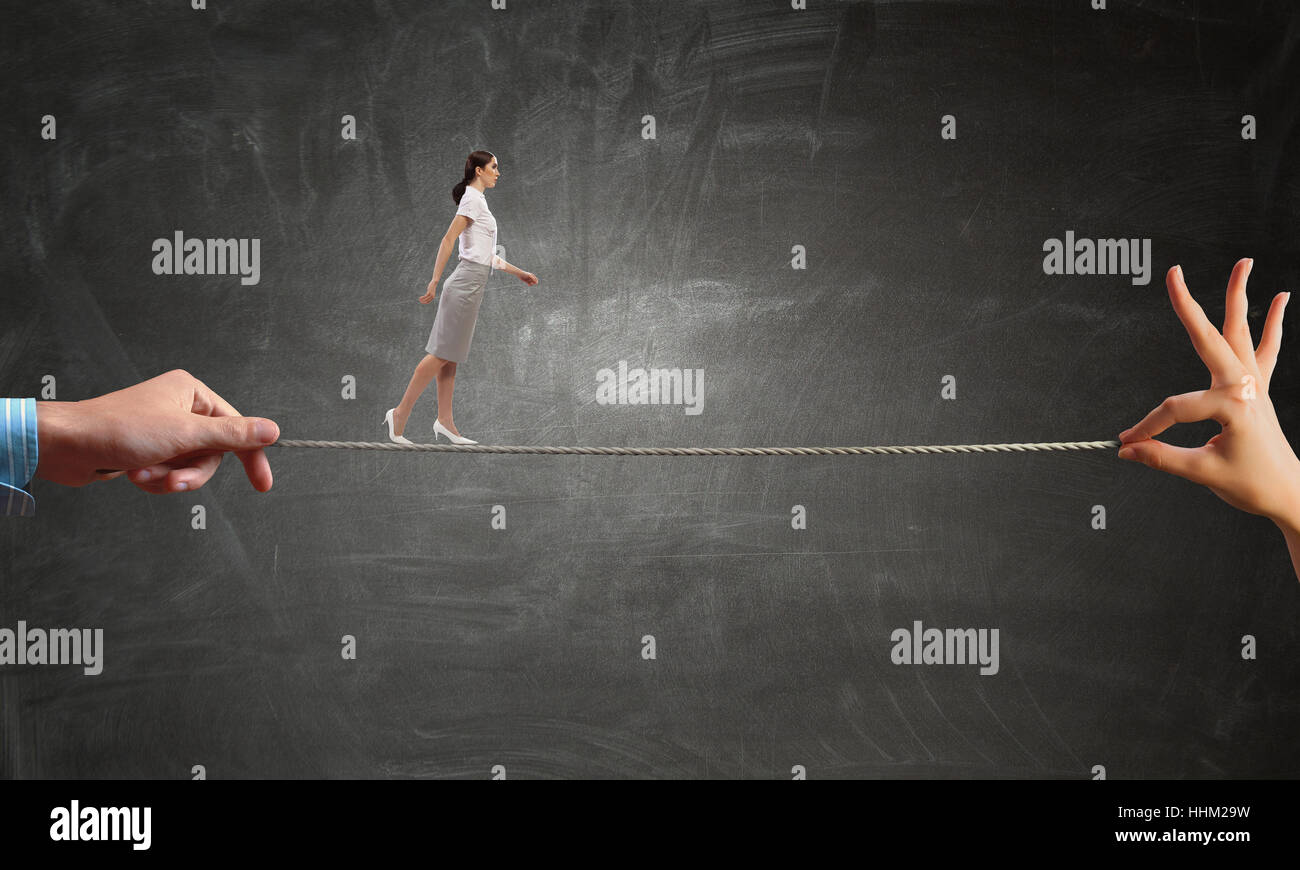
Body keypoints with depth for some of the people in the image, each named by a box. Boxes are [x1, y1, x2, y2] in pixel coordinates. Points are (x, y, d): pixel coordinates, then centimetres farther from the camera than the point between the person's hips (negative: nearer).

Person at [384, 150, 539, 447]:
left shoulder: (477, 201, 20)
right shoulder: (473, 200, -10)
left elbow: (487, 254, 25)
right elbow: (448, 240, -19)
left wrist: (519, 273, 26)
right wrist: (435, 281, -24)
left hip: (472, 285, 10)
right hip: (467, 283, -10)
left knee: (449, 355, 8)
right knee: (443, 353, -9)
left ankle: (444, 421, 8)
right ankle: (400, 413, -8)